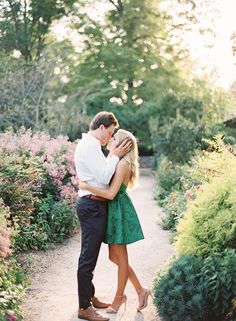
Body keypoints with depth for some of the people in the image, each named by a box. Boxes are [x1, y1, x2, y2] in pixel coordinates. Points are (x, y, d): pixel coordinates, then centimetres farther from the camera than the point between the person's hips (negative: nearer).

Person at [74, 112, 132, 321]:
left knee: (89, 255, 19)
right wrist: (115, 156, -9)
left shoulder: (88, 145, 17)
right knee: (88, 257, -4)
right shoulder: (90, 146, -16)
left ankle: (89, 297, 32)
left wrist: (113, 156, 9)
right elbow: (105, 178, -19)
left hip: (92, 205, 11)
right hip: (92, 206, -11)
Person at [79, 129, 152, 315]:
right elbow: (106, 184, 13)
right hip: (113, 209, 10)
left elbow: (111, 193, -21)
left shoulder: (123, 163, -16)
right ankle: (141, 290, 24)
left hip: (119, 210, -10)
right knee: (115, 256, 13)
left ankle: (119, 298, 18)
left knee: (120, 256, 4)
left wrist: (86, 187, -19)